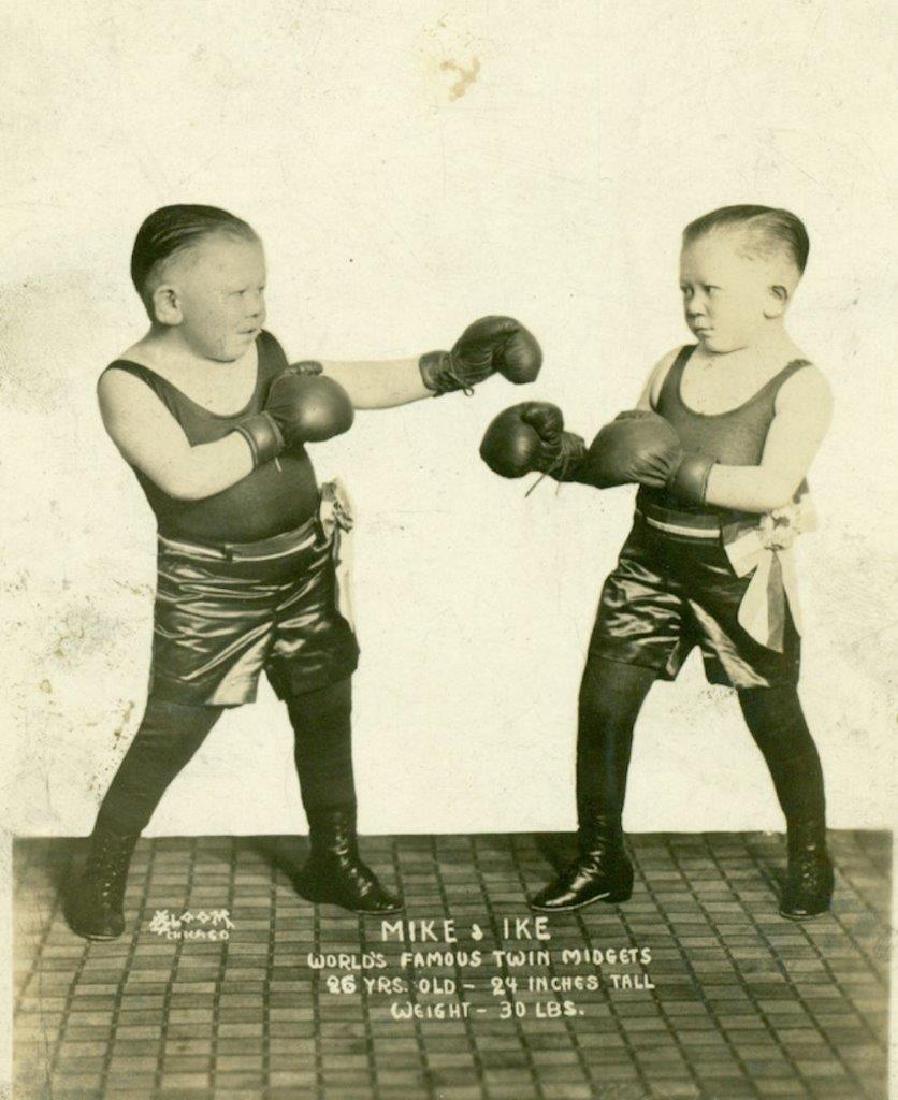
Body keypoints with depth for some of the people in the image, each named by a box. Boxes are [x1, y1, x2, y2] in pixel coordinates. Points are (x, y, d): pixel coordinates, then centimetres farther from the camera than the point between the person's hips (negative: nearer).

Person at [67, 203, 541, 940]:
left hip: (303, 567, 6)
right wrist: (273, 431, -23)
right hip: (209, 588, -6)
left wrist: (446, 370, -1)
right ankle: (102, 875, 19)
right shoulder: (130, 386, -16)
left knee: (326, 711, 13)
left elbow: (352, 385, 6)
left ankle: (334, 859, 31)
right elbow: (183, 474, -29)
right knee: (169, 736, -1)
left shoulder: (263, 354, 2)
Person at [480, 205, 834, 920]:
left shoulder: (800, 386, -11)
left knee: (775, 720, 11)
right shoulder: (672, 370, 5)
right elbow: (627, 456, 10)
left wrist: (682, 472, -31)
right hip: (652, 565, 5)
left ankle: (810, 858, 34)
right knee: (602, 702, 1)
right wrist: (567, 456, -7)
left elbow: (775, 486, -25)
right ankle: (600, 860, 18)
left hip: (741, 578, -4)